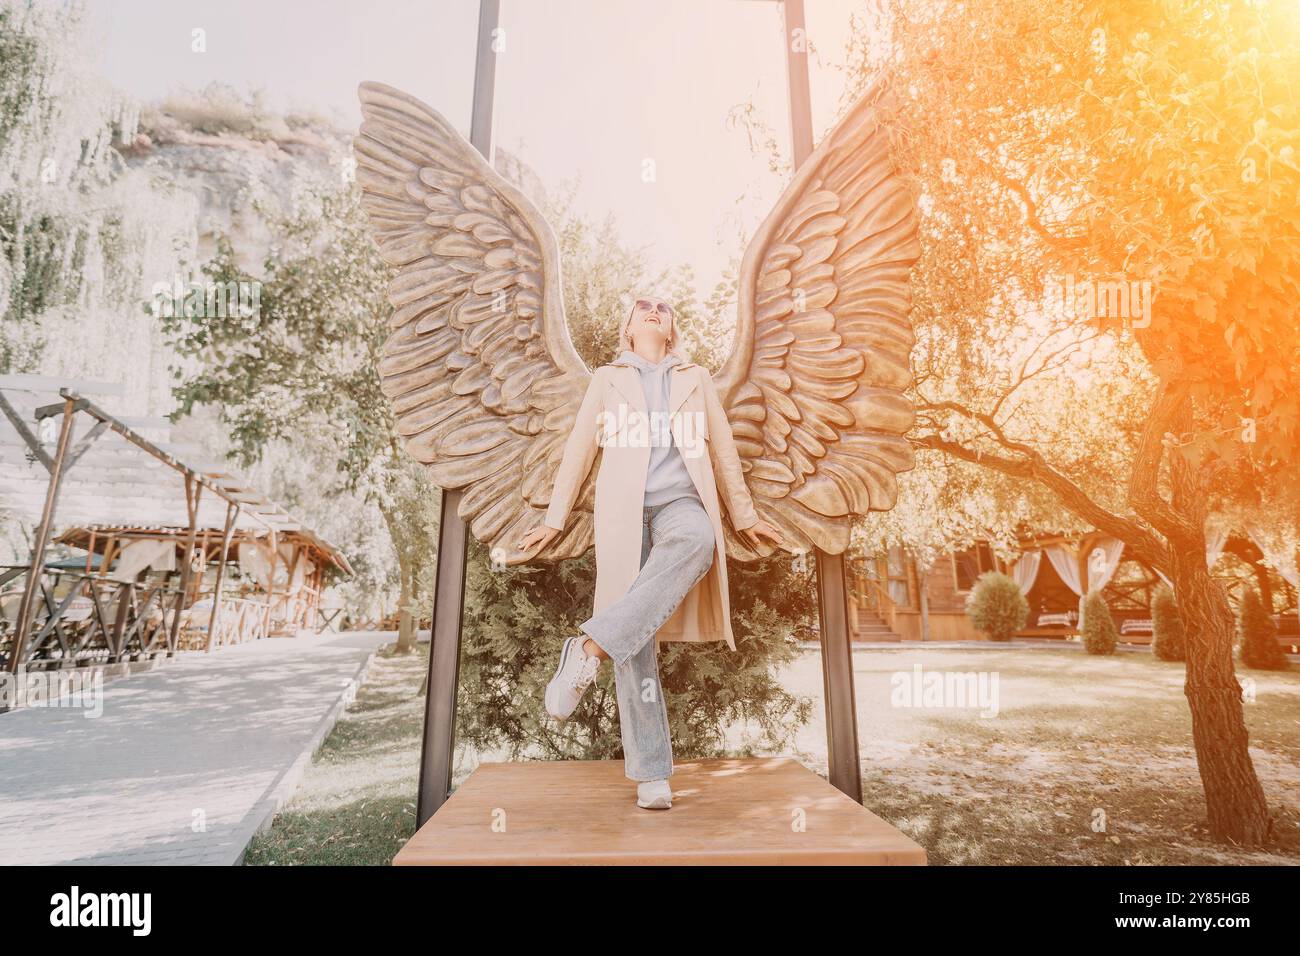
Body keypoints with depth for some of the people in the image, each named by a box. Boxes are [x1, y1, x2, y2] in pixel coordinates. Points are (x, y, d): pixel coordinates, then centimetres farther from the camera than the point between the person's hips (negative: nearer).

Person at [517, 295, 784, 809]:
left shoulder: (696, 378, 21)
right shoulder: (607, 379, 19)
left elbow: (723, 448, 22)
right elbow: (578, 450, 17)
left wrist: (745, 516, 20)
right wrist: (554, 519, 13)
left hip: (680, 502, 1)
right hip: (622, 507, 0)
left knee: (698, 542, -38)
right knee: (636, 641, -12)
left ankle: (590, 648, -38)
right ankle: (651, 775, -6)